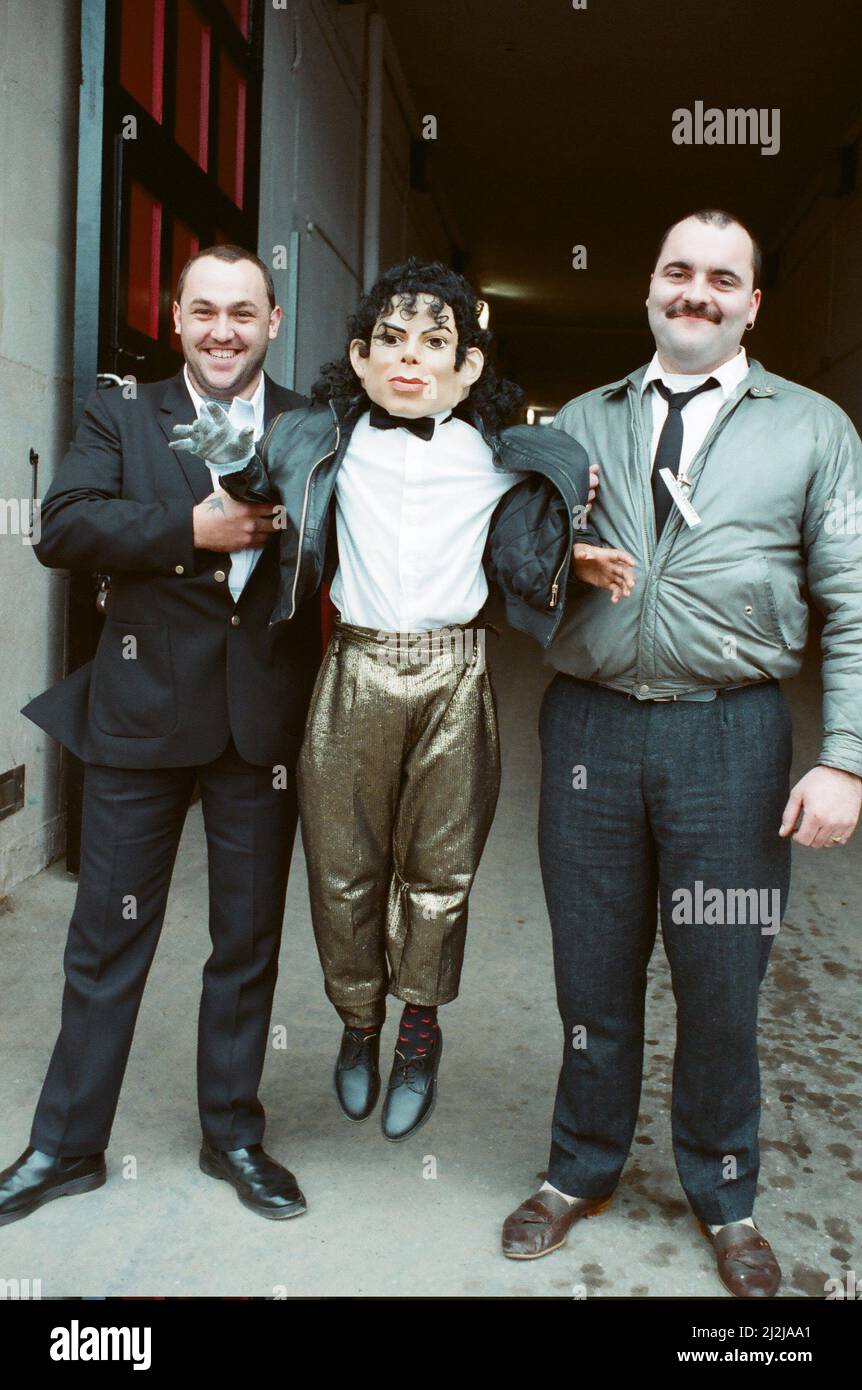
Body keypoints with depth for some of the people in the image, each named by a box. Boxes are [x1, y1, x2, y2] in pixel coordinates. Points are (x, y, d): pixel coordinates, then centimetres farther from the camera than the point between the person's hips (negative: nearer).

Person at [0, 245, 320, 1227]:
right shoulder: (121, 415, 4)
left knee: (248, 938, 13)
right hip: (141, 708, 0)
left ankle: (232, 1134, 32)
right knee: (108, 938, 10)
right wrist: (191, 529, -18)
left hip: (264, 714, 1)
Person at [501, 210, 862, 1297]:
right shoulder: (581, 423, 11)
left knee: (720, 983, 9)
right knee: (593, 974, 12)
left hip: (730, 735, -1)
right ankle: (582, 1173, 35)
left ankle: (723, 1199, 33)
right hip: (591, 727, 2)